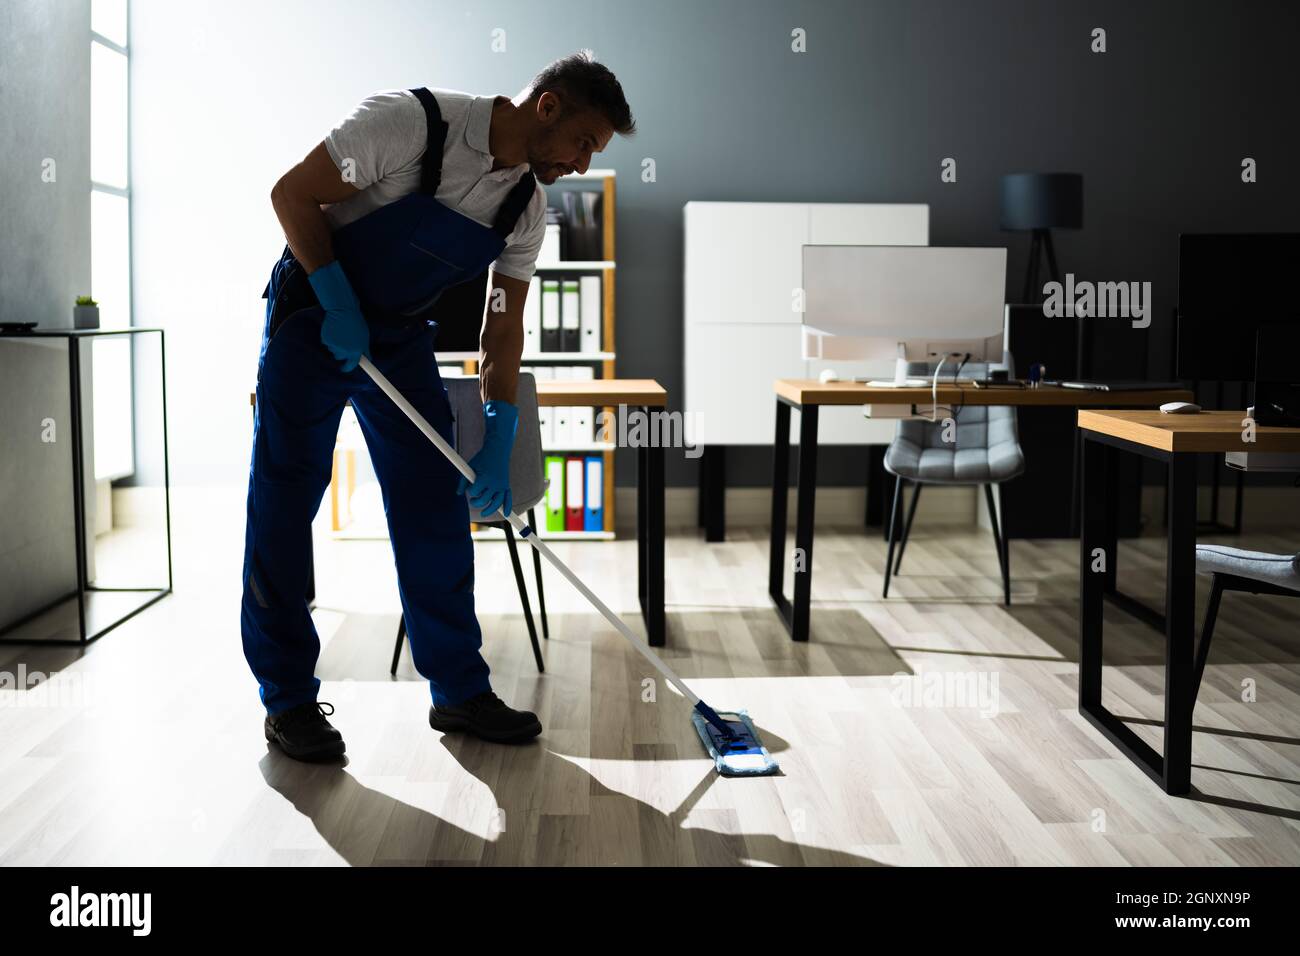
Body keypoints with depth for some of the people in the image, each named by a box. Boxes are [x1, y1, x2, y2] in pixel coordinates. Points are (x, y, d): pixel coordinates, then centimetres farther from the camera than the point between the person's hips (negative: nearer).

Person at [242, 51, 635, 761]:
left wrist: (497, 444, -6)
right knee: (283, 506, -4)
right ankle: (288, 698, 7)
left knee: (436, 509, 2)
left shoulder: (527, 204, -5)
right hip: (311, 317, -6)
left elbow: (503, 327, 0)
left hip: (402, 337, 6)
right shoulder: (411, 120, -24)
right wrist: (338, 301, -21)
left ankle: (459, 690, 12)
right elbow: (292, 194, -18)